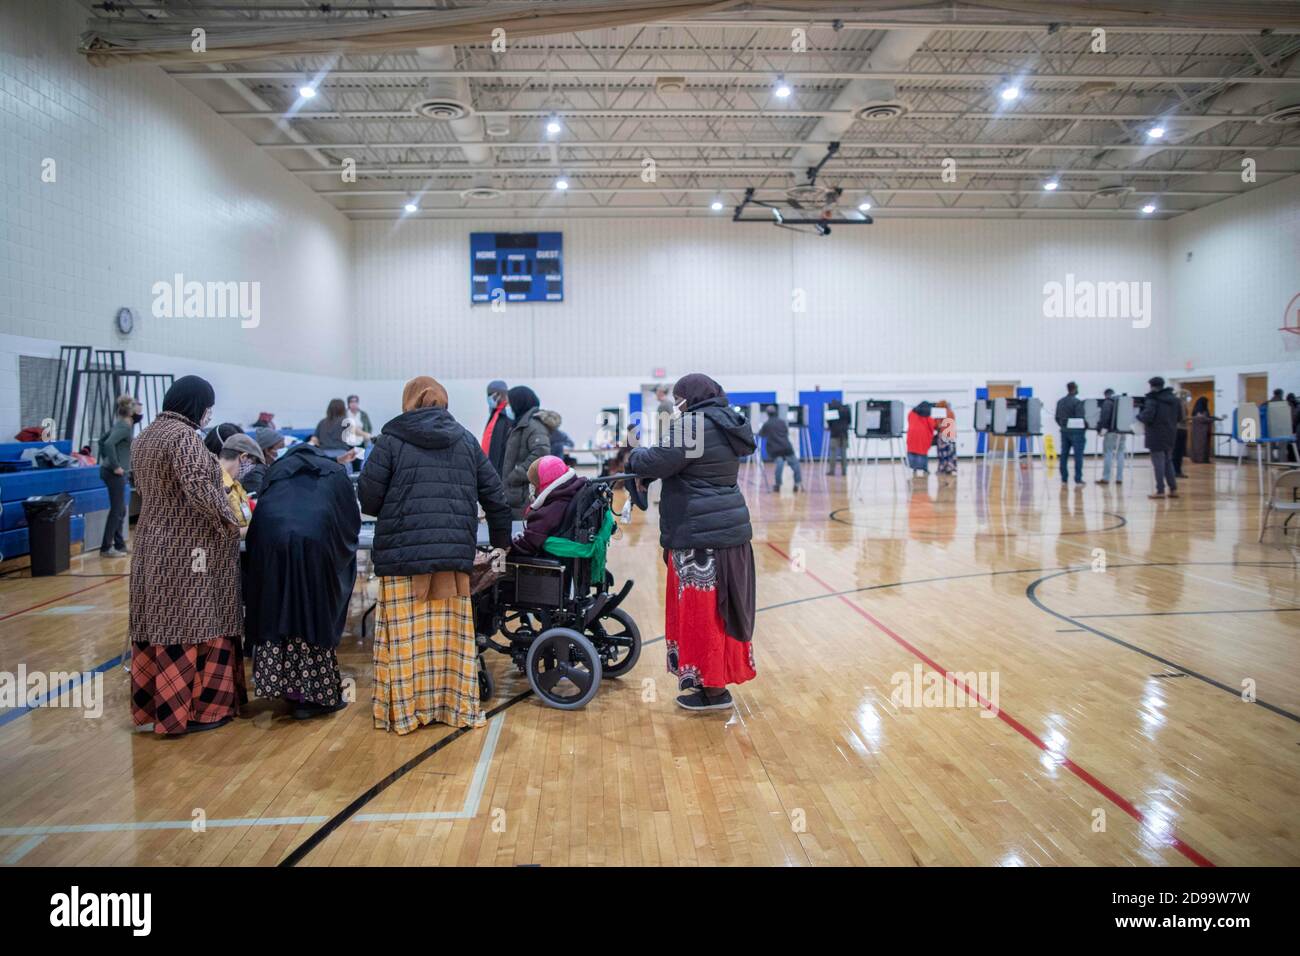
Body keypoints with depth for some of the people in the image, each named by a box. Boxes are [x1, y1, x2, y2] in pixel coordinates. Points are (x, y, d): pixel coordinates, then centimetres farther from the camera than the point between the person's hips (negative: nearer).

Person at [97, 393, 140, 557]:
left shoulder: (121, 425, 13)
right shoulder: (125, 427, -15)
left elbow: (102, 440, 23)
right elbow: (108, 443, -29)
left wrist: (106, 459, 19)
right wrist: (115, 466, -23)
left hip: (109, 471, 9)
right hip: (115, 473, -9)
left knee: (120, 510, 15)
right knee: (116, 510, -3)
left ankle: (119, 545, 23)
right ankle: (106, 548, 2)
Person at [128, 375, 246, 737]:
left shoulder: (145, 437, 14)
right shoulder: (183, 435, -15)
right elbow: (199, 487, -26)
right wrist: (229, 522, -15)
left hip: (153, 543, 9)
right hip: (188, 548, -9)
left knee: (159, 625, 13)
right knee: (189, 626, -2)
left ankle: (154, 703, 22)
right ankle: (192, 709, 4)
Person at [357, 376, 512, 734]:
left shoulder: (392, 440, 1)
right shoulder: (466, 440, 10)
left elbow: (368, 496, -4)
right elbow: (494, 494, 11)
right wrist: (501, 538, 24)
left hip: (403, 553, -3)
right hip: (455, 553, 3)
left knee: (407, 633, 4)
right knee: (451, 631, 10)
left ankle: (406, 709, 10)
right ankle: (456, 705, 16)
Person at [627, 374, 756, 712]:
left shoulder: (693, 423, -14)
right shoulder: (727, 424, 14)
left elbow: (658, 462, -15)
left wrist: (634, 457, 6)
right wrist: (645, 474, 9)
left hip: (699, 536, -9)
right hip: (729, 530, 9)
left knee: (701, 610, 1)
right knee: (718, 608, 15)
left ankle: (713, 690, 9)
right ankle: (718, 676, 24)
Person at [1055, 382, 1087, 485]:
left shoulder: (1060, 401, 7)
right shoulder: (1077, 402, -14)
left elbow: (1057, 417, 11)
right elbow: (1080, 418, -16)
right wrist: (1085, 427, 0)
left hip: (1064, 431, 6)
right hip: (1076, 431, -6)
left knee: (1064, 455, 8)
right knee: (1078, 455, -2)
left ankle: (1064, 479, 10)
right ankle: (1078, 479, -3)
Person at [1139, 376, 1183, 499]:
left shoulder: (1152, 399, -15)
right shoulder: (1174, 398, 8)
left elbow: (1147, 417, -22)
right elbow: (1180, 416, 12)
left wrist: (1139, 416, -3)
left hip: (1156, 435, -6)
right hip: (1170, 435, 7)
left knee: (1159, 463, -2)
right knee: (1168, 461, 16)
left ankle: (1160, 491, -2)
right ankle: (1173, 489, 17)